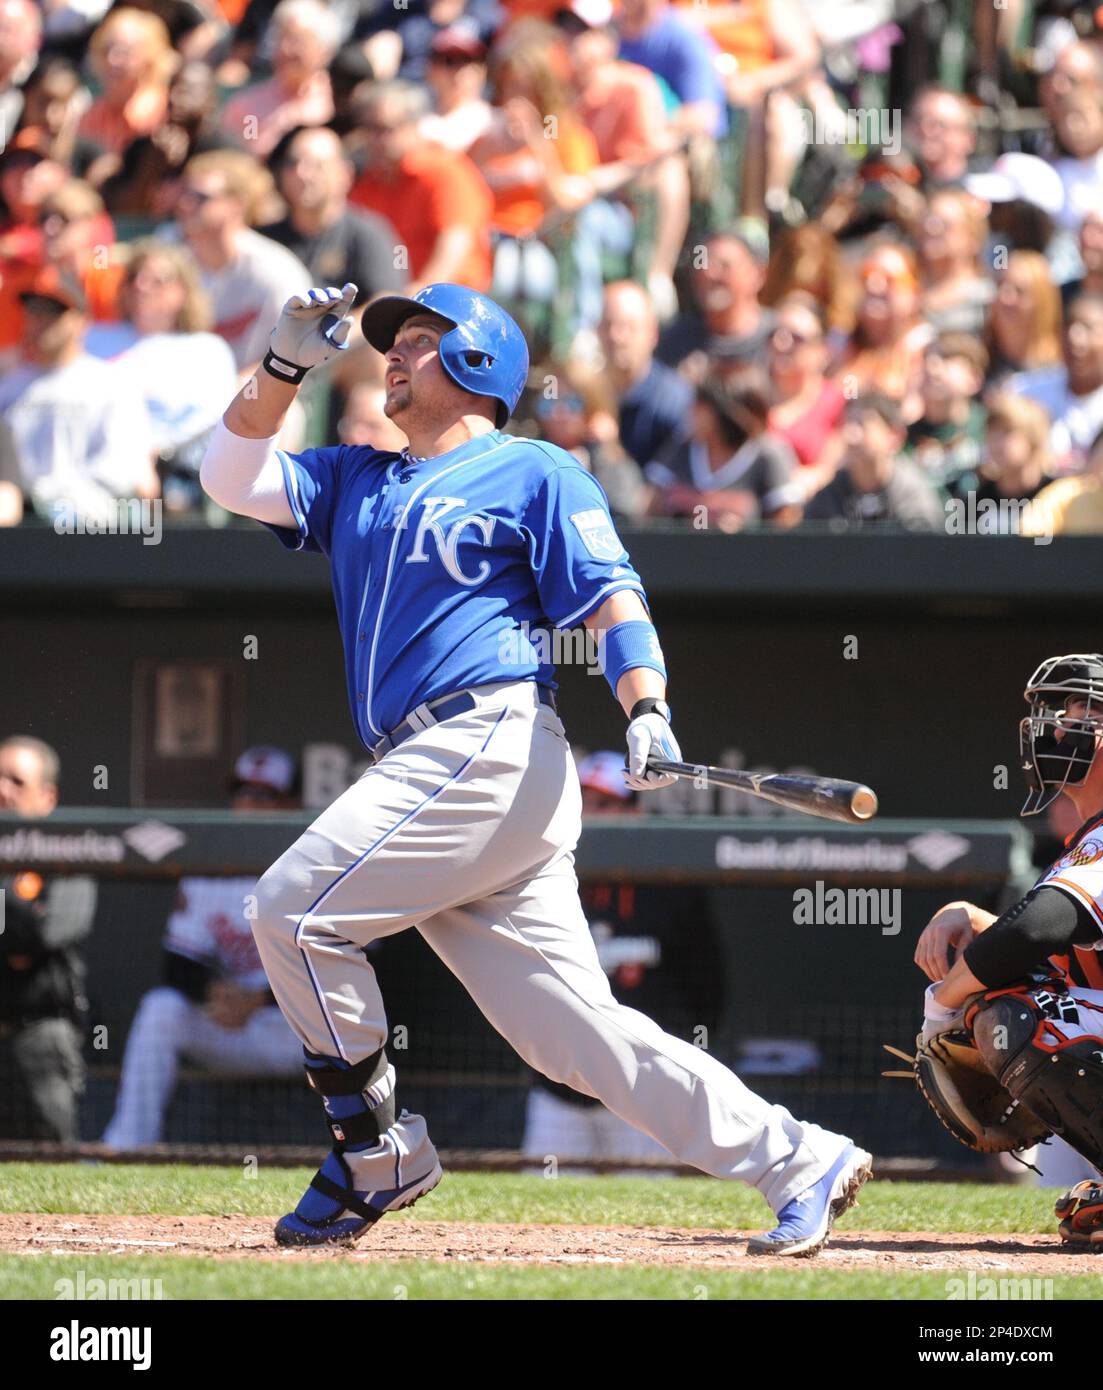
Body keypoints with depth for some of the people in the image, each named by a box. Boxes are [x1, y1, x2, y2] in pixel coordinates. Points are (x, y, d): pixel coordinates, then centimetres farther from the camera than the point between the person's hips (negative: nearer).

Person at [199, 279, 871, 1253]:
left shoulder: (532, 473, 6)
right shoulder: (357, 483, 26)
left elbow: (611, 596, -3)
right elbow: (233, 475, 19)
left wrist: (647, 710, -18)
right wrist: (287, 365, 7)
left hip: (491, 748, -7)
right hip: (424, 771, 7)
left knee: (297, 907, -13)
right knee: (572, 1026, -1)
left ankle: (377, 1153, -3)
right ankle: (797, 1162, -2)